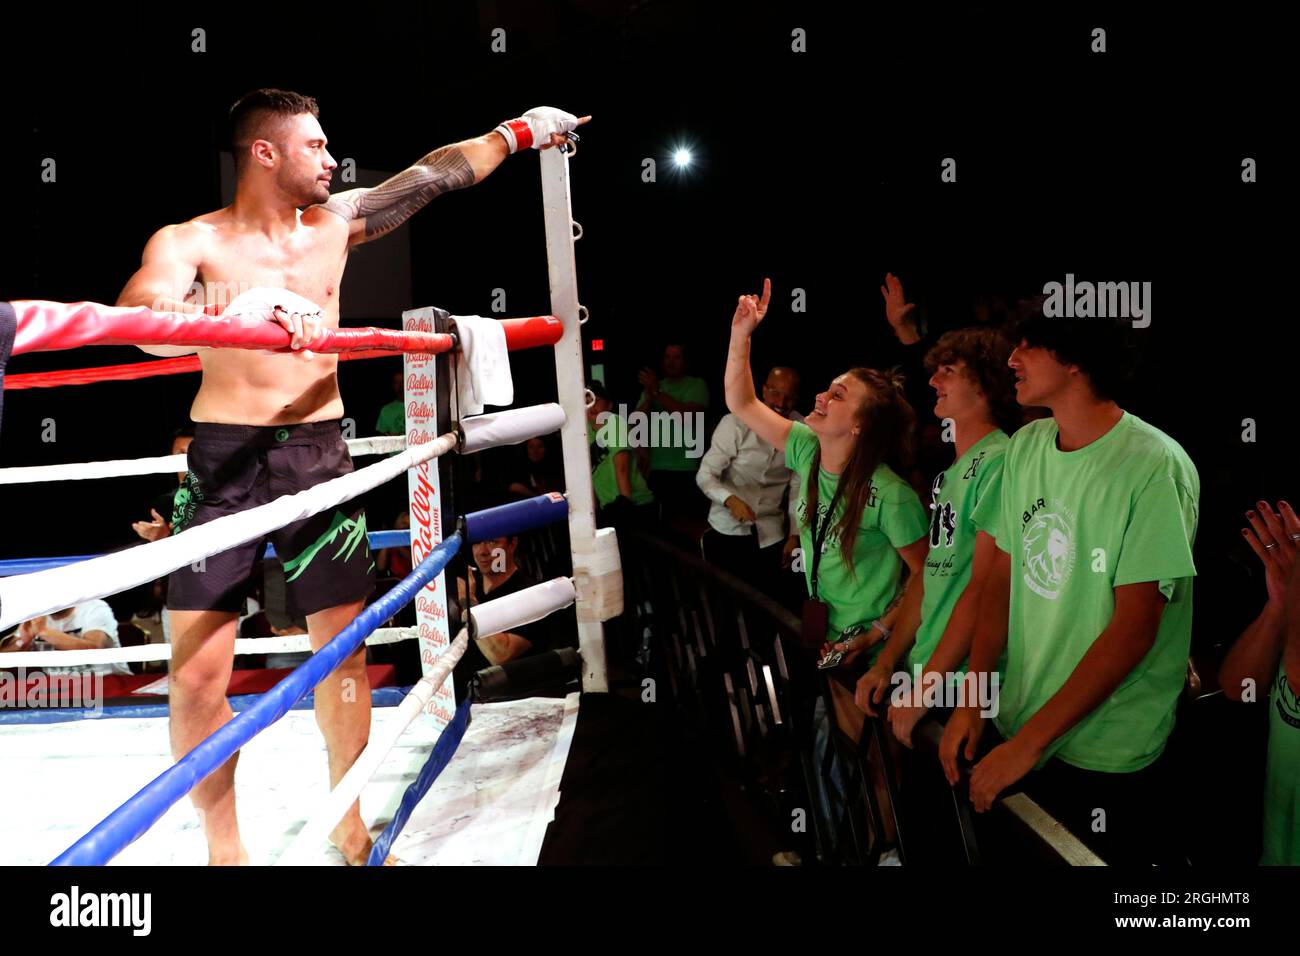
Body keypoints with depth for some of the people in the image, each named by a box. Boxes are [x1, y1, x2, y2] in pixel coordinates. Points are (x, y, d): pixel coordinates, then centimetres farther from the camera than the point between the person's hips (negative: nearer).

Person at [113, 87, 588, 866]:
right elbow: (143, 319, -23)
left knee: (345, 646, 6)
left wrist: (520, 130, 18)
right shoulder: (191, 241, -4)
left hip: (319, 456, 3)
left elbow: (437, 174, 14)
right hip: (225, 460, -3)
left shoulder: (336, 222, 8)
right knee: (198, 674, -4)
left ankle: (348, 824, 26)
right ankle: (224, 846, 16)